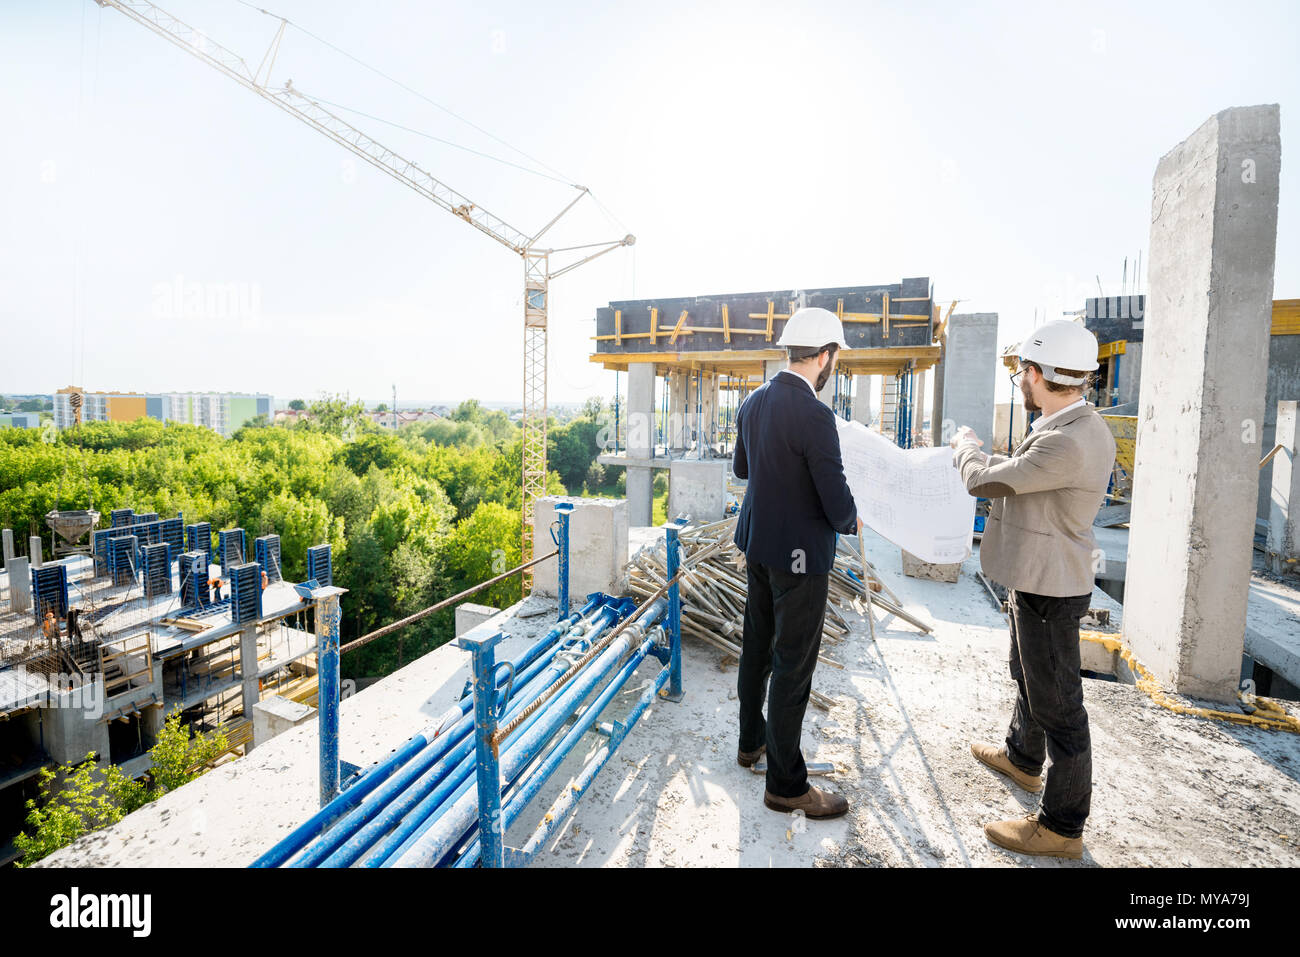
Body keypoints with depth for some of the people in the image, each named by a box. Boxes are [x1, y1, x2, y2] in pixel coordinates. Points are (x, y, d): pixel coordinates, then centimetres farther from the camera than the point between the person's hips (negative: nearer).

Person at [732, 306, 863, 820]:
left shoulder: (753, 402, 2)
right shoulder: (814, 415, -23)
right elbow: (837, 502, -21)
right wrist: (850, 521, 1)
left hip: (756, 541, 9)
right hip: (798, 553, -8)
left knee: (757, 644, 22)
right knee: (794, 664, 5)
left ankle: (751, 740, 42)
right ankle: (786, 783, 21)